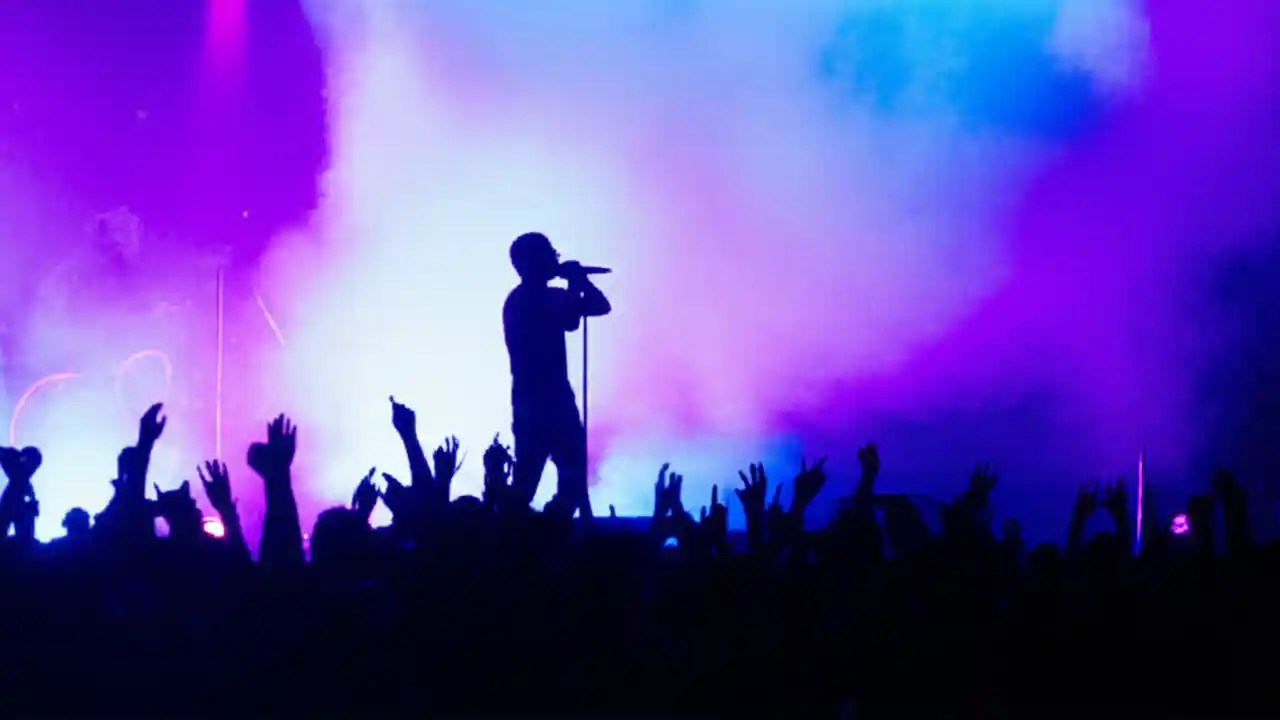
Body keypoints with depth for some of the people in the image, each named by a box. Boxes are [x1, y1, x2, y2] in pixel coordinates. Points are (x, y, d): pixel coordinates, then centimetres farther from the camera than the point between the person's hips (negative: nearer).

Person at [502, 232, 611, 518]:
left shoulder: (552, 297, 14)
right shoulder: (521, 301, -13)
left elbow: (600, 307, 16)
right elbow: (569, 323, -24)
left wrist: (579, 281, 2)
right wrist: (575, 283, -12)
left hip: (556, 398, 9)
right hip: (534, 402, -9)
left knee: (573, 475, 10)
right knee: (526, 481, -9)